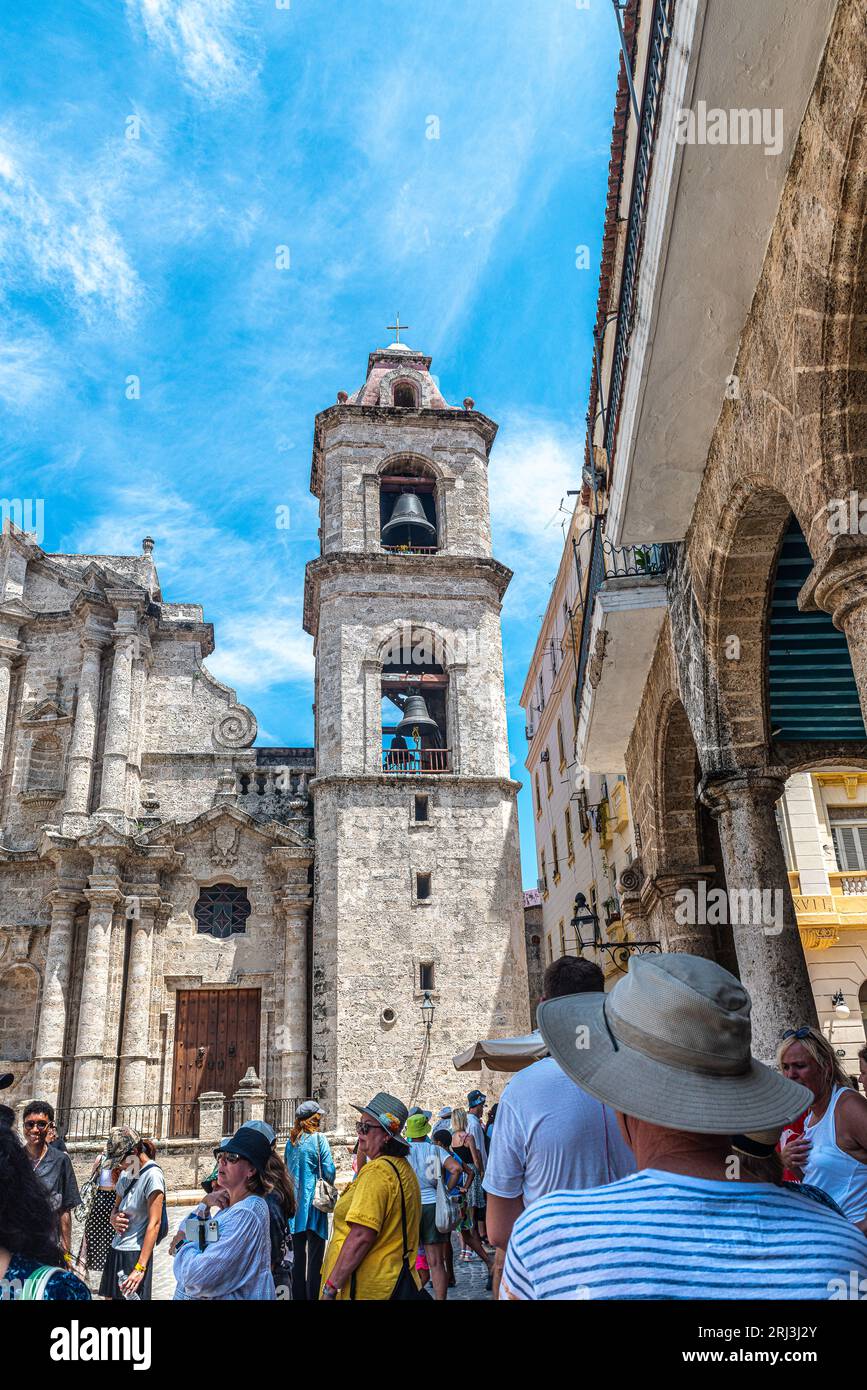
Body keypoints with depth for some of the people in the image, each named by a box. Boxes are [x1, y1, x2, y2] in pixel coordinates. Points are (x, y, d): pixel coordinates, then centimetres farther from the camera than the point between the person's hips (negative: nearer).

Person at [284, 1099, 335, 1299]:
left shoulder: (291, 1141, 6)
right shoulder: (318, 1139, -12)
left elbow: (288, 1169, 14)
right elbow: (329, 1172, -13)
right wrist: (327, 1187, 6)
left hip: (295, 1202, 6)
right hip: (314, 1201, -6)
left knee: (298, 1255, 15)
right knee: (315, 1255, 1)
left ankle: (299, 1294, 20)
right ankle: (314, 1296, 1)